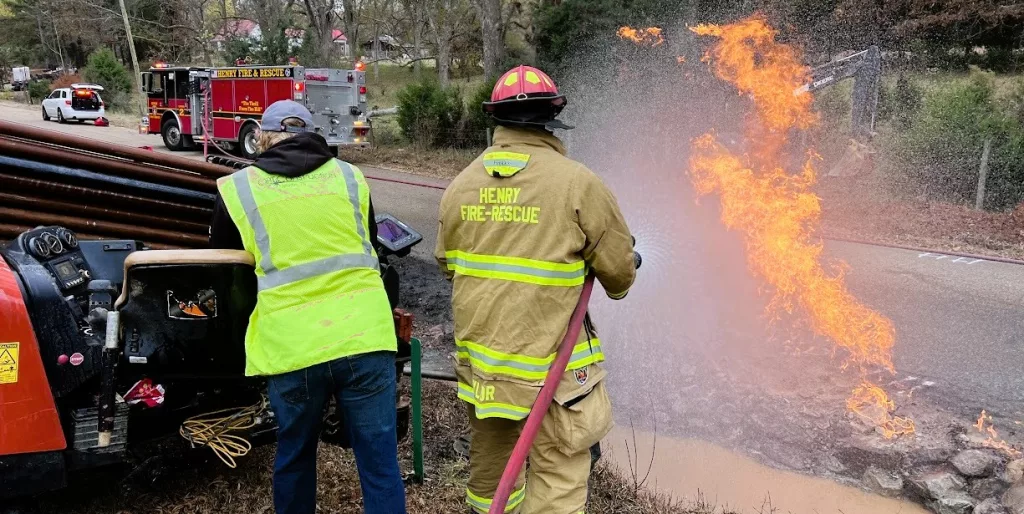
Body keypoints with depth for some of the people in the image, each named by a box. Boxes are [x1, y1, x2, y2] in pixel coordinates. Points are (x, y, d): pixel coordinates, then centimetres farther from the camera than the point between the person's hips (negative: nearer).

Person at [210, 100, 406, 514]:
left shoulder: (238, 189, 5)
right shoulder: (351, 177, 11)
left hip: (291, 345, 0)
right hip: (364, 336, 1)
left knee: (294, 456, 20)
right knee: (380, 462, 6)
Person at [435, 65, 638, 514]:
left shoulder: (461, 185, 1)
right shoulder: (577, 182, -14)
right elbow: (619, 270, -7)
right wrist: (618, 284, 17)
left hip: (478, 355, 6)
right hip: (549, 365, -5)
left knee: (489, 462, 24)